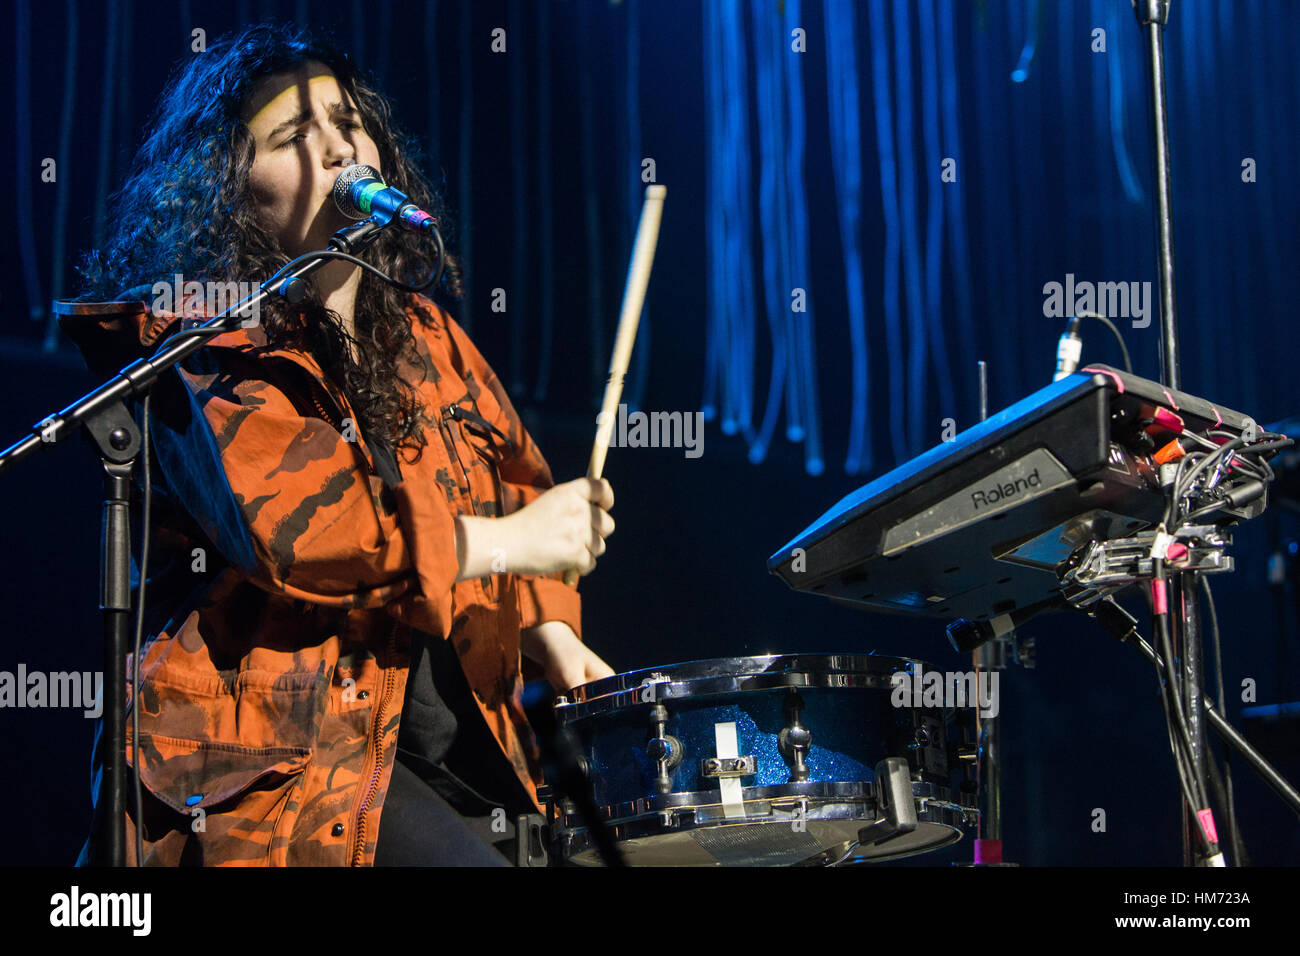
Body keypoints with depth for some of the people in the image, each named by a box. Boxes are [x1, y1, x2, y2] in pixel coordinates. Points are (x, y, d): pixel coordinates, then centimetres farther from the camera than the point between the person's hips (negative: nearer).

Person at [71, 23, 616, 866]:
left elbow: (513, 491, 21)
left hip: (457, 728, 8)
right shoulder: (204, 349, -7)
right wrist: (503, 543, -19)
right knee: (465, 860, -26)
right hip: (283, 746, -7)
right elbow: (286, 522, -22)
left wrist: (549, 634, 3)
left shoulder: (424, 337, 17)